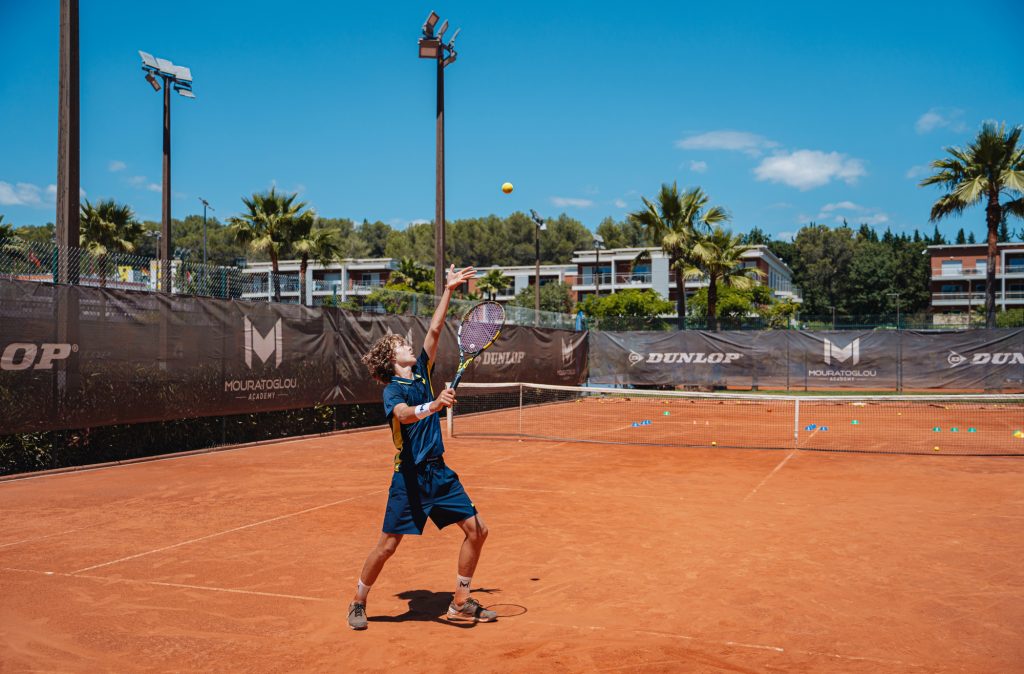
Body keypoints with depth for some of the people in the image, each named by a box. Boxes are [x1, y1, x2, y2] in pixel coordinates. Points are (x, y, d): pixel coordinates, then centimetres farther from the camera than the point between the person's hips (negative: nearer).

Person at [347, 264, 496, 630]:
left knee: (476, 529, 4)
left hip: (439, 471, 7)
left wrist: (448, 291, 7)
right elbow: (404, 415, -33)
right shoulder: (392, 390, -10)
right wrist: (434, 404, -47)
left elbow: (435, 329, 8)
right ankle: (358, 603, 23)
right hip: (410, 476, -7)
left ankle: (461, 601, 18)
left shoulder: (422, 373, 9)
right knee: (387, 545, 0)